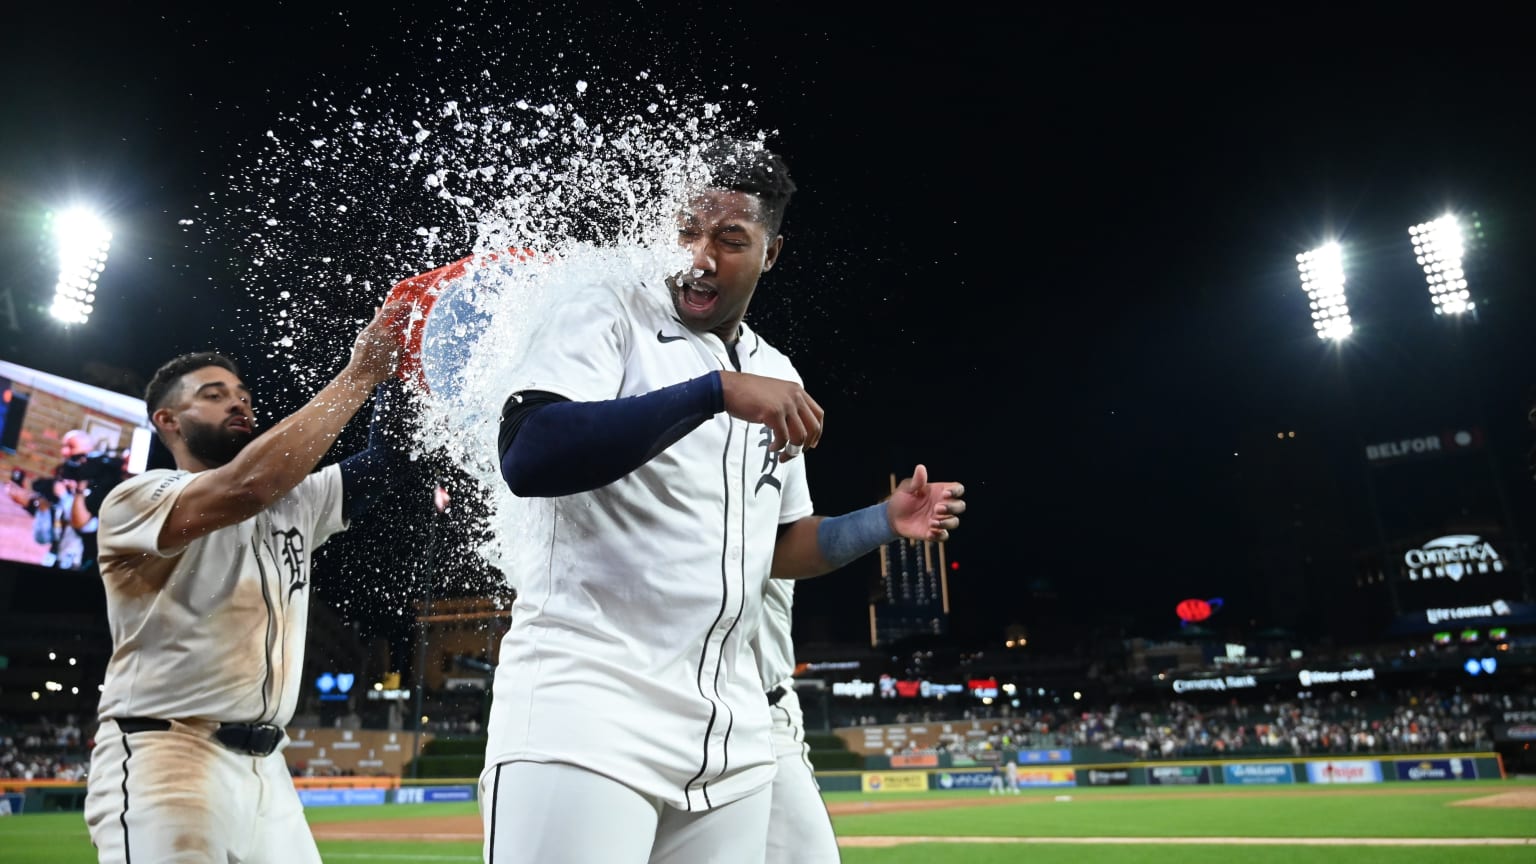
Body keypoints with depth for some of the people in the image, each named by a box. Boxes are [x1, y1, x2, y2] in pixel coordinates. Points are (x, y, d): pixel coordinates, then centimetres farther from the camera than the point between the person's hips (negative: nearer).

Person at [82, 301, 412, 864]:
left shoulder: (295, 500, 15)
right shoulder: (134, 500, -6)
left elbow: (383, 463, 7)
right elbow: (246, 487, -25)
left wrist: (393, 368, -8)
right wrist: (358, 374, -22)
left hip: (264, 769, 6)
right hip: (163, 763, -6)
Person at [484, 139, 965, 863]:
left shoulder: (776, 375, 15)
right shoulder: (606, 315, -3)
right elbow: (526, 458, -22)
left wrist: (885, 522, 9)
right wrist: (718, 389, -25)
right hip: (584, 706, -5)